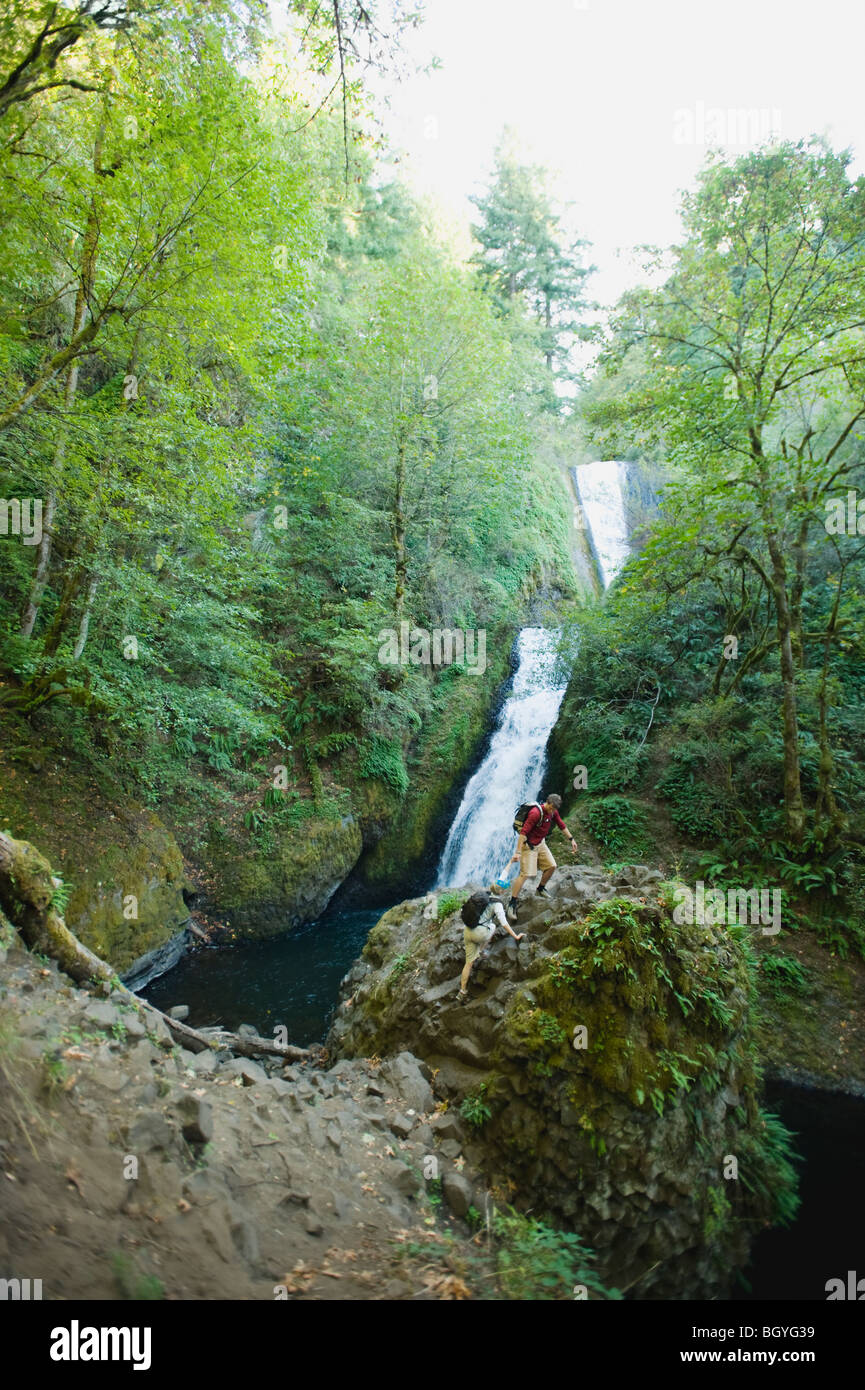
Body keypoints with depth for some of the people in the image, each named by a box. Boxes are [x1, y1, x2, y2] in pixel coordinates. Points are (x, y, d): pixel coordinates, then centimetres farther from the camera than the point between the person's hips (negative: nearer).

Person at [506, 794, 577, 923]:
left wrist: (571, 839, 15)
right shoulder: (535, 813, -29)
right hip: (529, 845, -8)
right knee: (524, 874, -13)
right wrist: (518, 852, -34)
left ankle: (541, 888, 32)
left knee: (551, 866, 8)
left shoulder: (553, 812, -2)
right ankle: (512, 904, -11)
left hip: (541, 843, 8)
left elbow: (561, 825, 15)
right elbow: (523, 832, -31)